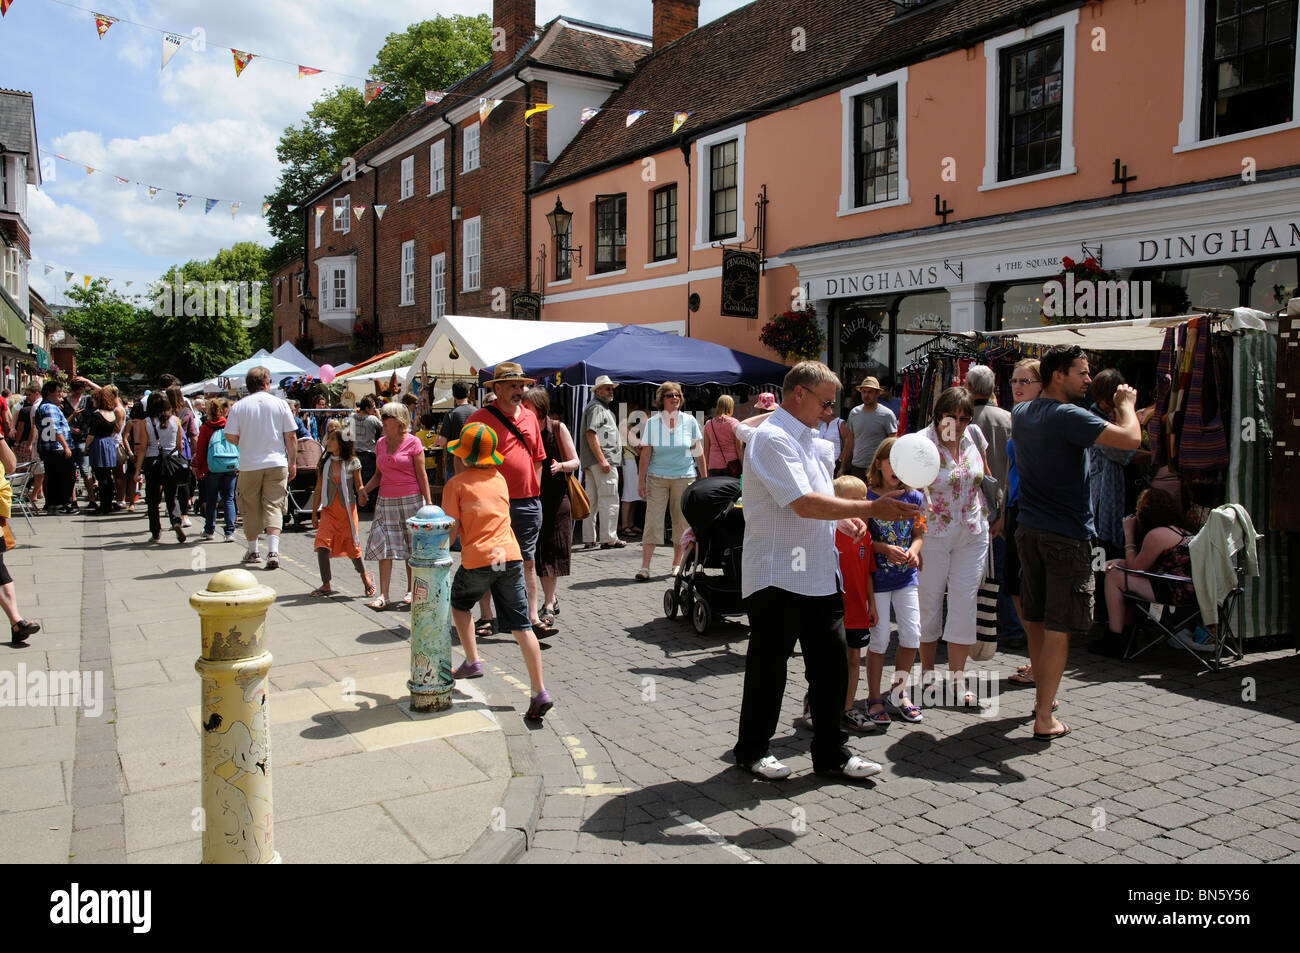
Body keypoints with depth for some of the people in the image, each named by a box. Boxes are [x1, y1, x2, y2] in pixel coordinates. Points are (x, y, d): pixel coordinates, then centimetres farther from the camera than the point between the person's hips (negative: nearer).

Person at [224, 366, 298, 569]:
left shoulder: (239, 406, -2)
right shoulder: (279, 404, -1)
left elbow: (229, 436, -4)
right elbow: (291, 436, -1)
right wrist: (292, 463, 8)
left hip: (249, 465, 0)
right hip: (276, 463, 0)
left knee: (251, 509, 13)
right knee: (274, 507, 1)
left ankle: (252, 551, 24)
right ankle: (273, 551, -13)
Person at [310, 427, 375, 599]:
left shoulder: (353, 463, -5)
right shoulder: (324, 463, 3)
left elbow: (359, 486, 1)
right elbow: (318, 489, 8)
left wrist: (362, 494, -22)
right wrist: (314, 513, 9)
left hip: (347, 510, -2)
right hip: (328, 511, 2)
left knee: (352, 547, 2)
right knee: (322, 546, -11)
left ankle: (365, 577, 27)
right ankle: (326, 585, 1)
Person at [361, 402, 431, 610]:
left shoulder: (412, 442, -4)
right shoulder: (380, 443, 10)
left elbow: (421, 475, -3)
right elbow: (378, 474, 16)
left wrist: (427, 503, -6)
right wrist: (364, 489, 0)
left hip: (411, 500, -4)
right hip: (386, 501, 4)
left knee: (412, 548, 4)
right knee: (384, 547, -2)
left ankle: (411, 591, 17)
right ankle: (383, 595, 0)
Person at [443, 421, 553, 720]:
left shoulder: (456, 484, 0)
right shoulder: (499, 478, 14)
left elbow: (452, 528, -2)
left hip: (478, 560, -4)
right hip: (511, 555, 4)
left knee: (459, 604, 27)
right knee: (521, 625, 3)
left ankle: (472, 662, 18)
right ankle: (540, 692, -2)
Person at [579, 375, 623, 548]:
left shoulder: (603, 409, 24)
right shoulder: (596, 408, -8)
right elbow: (591, 434, -19)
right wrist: (602, 460, -23)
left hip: (590, 462, 11)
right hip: (603, 459, -11)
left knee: (592, 500, 9)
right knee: (609, 500, -7)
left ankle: (588, 539, 12)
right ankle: (609, 539, -6)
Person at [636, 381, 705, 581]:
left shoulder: (690, 422, 3)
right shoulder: (651, 423, 1)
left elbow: (699, 453, 8)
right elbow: (645, 454, 2)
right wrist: (642, 480, -2)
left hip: (684, 477, 1)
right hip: (657, 477, -1)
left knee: (682, 521, 4)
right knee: (652, 520, -8)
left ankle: (677, 563, 18)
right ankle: (644, 566, -7)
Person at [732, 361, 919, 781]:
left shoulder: (803, 438, 17)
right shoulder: (772, 438, -15)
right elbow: (804, 505, -24)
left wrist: (842, 520, 8)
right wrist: (870, 508, -22)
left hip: (818, 574, 9)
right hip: (778, 576, -9)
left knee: (831, 664, 10)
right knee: (768, 667, 6)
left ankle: (831, 753, 23)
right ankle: (752, 750, 23)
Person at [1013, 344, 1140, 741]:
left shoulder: (1020, 413, 7)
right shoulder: (1068, 417, -18)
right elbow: (1131, 439, -24)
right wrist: (1126, 404, -5)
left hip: (1029, 530, 8)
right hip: (1066, 536, -8)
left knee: (1035, 620, 18)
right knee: (1059, 628, -2)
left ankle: (1041, 695, 33)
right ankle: (1044, 719, 2)